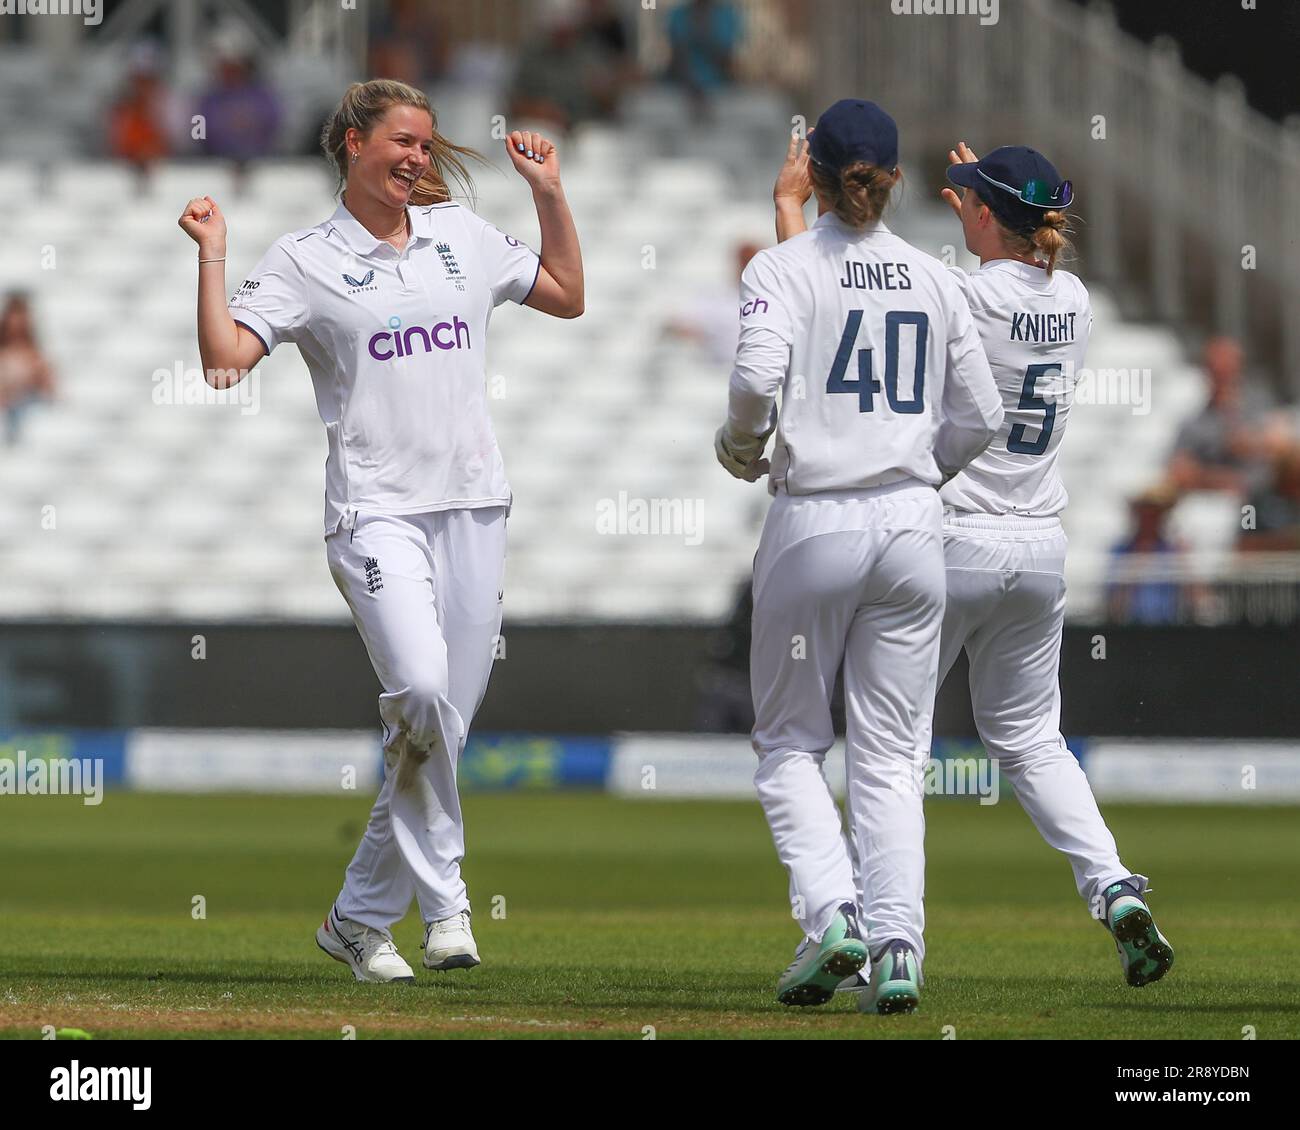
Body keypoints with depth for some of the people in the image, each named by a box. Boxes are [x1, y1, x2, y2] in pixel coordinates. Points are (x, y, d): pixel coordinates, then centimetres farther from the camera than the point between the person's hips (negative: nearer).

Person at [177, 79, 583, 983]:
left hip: (472, 503, 5)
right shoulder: (307, 261, 1)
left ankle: (361, 918, 12)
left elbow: (567, 296, 26)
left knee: (444, 724, 2)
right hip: (377, 509, -5)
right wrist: (212, 256, -13)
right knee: (420, 687, -25)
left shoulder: (463, 234, 15)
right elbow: (226, 357, -9)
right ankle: (444, 897, -13)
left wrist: (550, 193, 19)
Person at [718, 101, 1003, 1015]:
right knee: (892, 755, 6)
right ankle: (898, 946, -9)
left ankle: (830, 913, -10)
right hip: (913, 524, 3)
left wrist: (739, 448, 0)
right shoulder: (934, 280, 8)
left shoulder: (785, 268, -4)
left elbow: (758, 375, -20)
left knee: (789, 740, 10)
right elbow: (980, 417, 8)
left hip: (813, 522, -3)